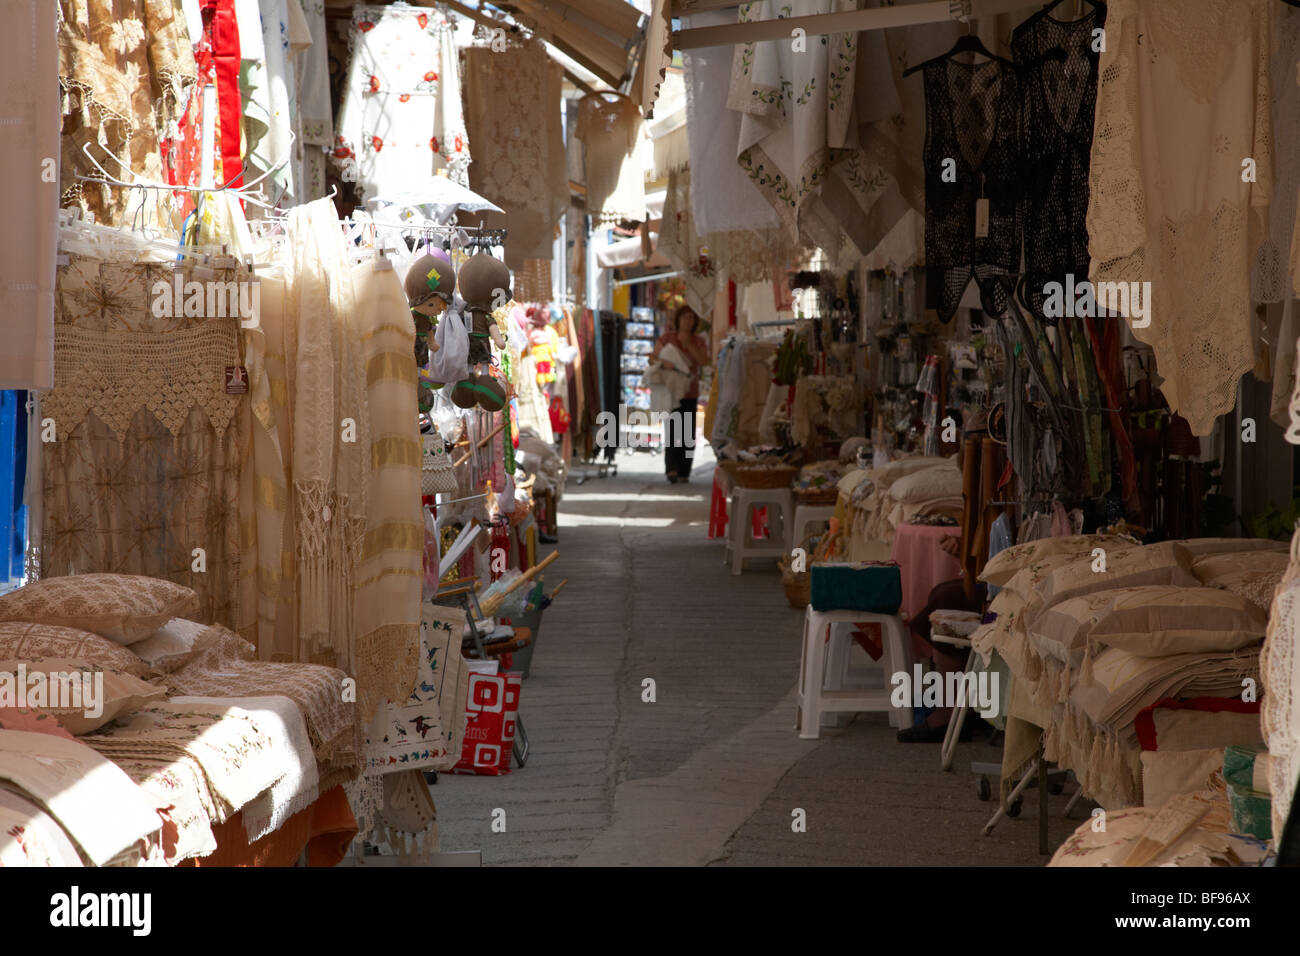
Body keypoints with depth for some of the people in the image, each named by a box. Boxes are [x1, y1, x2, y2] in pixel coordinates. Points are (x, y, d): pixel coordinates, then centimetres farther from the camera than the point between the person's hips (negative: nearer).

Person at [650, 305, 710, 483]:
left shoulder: (699, 341, 7)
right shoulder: (667, 338, 3)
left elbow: (704, 361, -8)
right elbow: (653, 358, 0)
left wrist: (688, 344, -14)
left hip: (690, 392, 3)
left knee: (687, 433, 1)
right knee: (672, 430, -16)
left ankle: (684, 472, 8)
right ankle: (671, 469, -27)